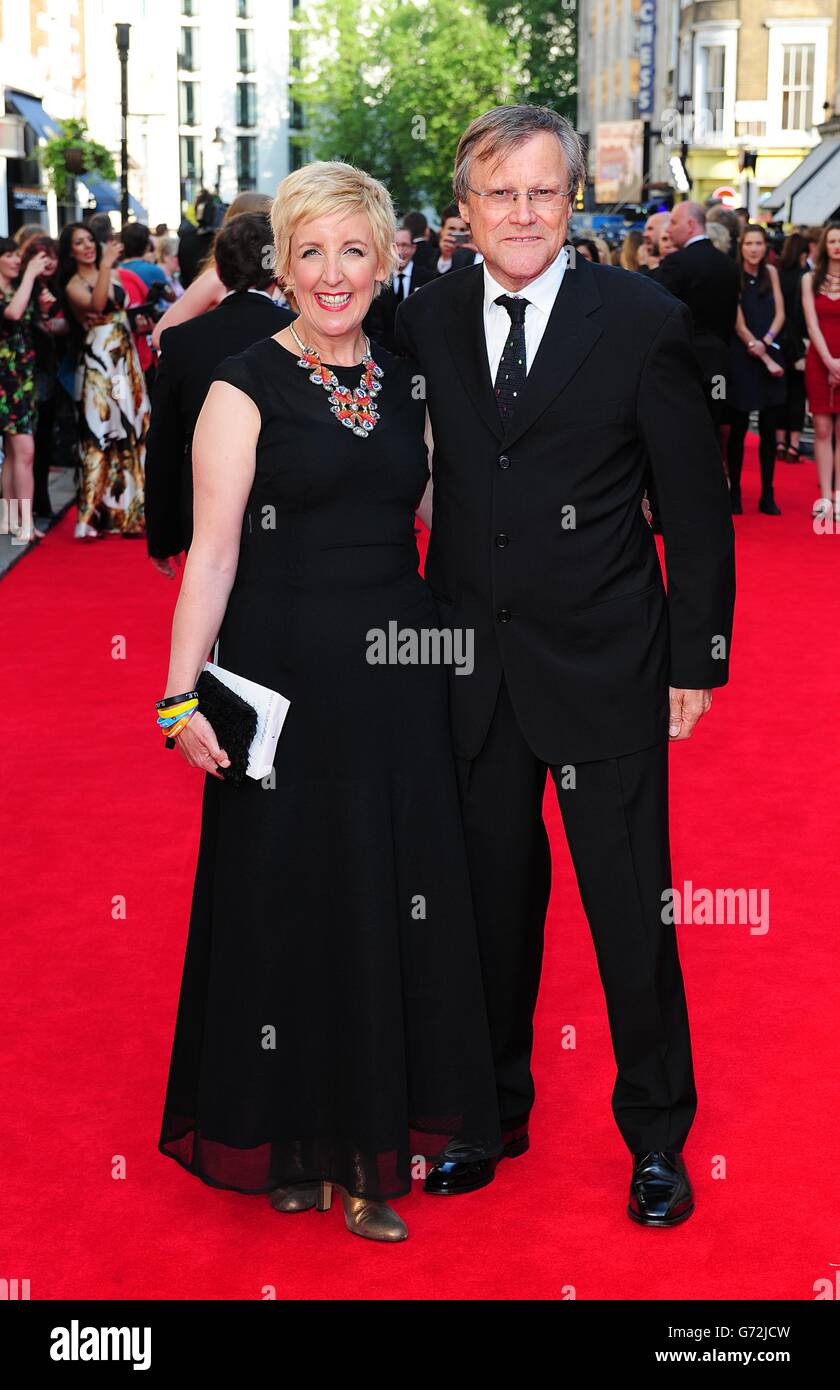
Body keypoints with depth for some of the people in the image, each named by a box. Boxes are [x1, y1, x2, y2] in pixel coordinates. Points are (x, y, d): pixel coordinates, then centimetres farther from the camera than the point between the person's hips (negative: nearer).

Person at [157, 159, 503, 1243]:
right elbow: (213, 549, -11)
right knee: (290, 898, 5)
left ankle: (372, 1135, 24)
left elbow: (418, 524, 14)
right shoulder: (247, 386, -6)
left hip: (398, 675, 5)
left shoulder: (403, 384, 10)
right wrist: (183, 693, -17)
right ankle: (290, 1139, 22)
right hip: (286, 673, -5)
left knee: (396, 898, 8)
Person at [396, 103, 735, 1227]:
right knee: (491, 897, 15)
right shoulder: (427, 319, 3)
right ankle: (495, 1110, 34)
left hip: (604, 668, -3)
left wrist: (695, 657, -4)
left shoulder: (644, 319, -7)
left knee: (631, 908, 6)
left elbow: (696, 502, -3)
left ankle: (657, 1134, 26)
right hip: (472, 667, 3)